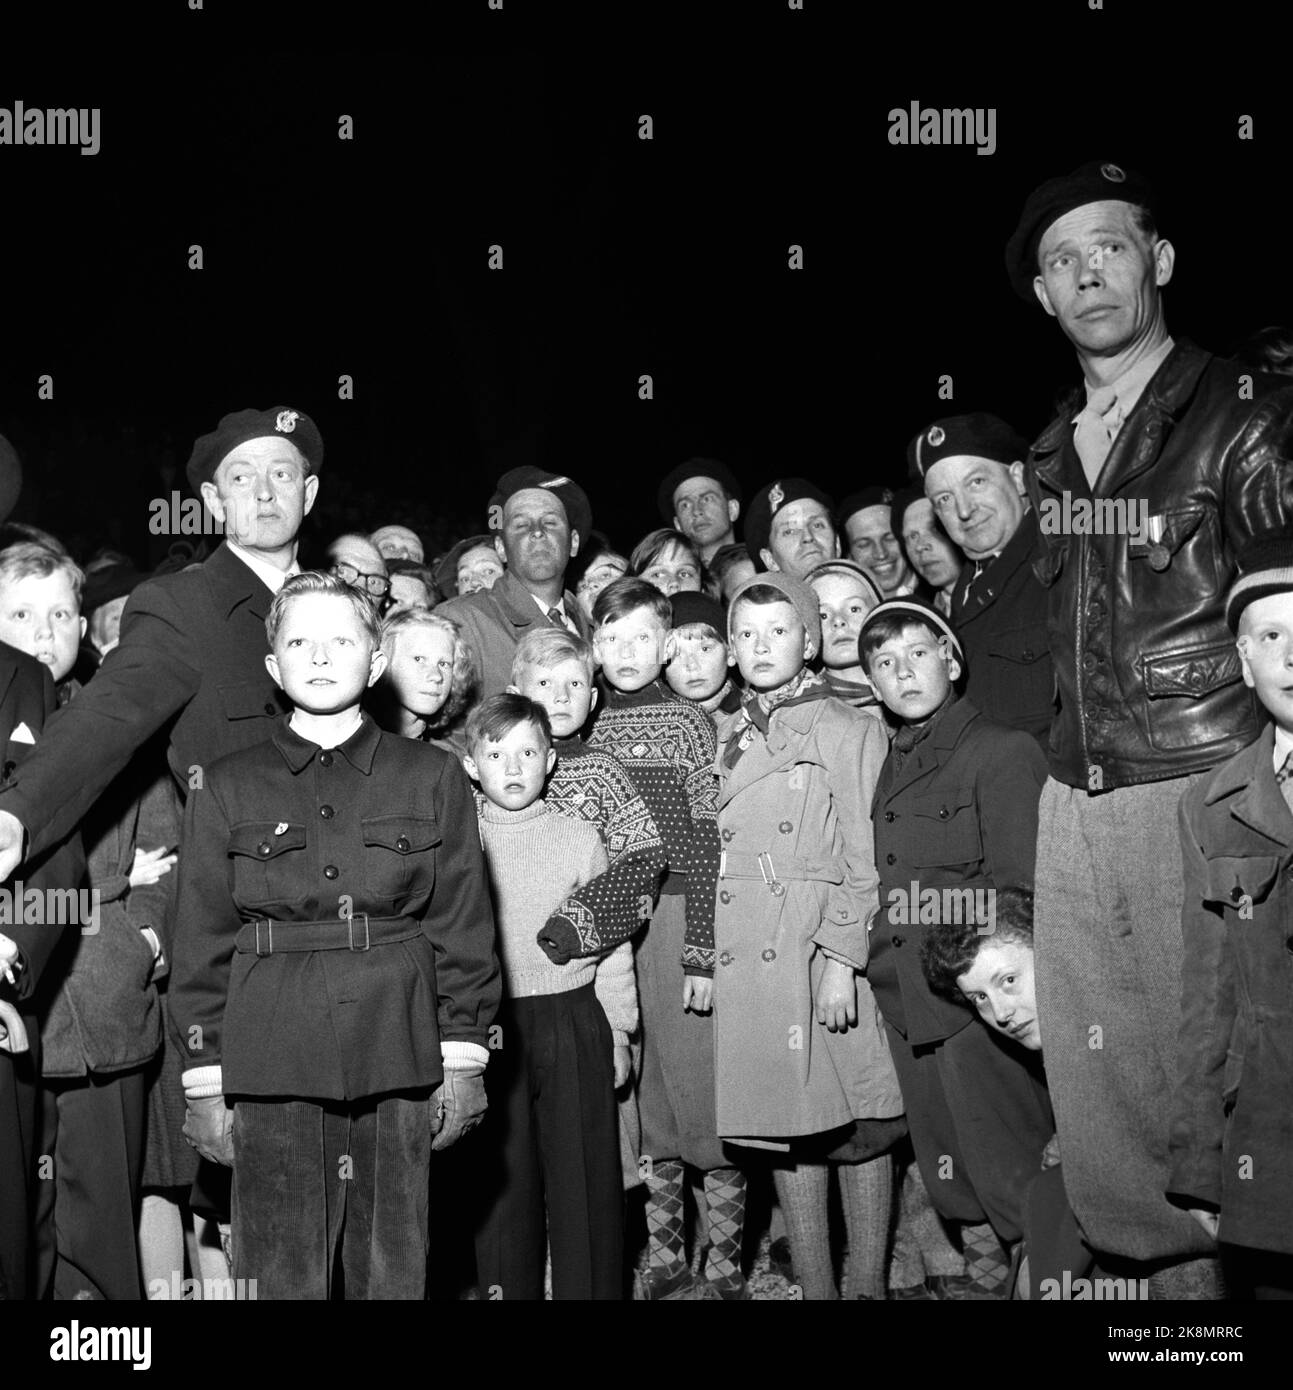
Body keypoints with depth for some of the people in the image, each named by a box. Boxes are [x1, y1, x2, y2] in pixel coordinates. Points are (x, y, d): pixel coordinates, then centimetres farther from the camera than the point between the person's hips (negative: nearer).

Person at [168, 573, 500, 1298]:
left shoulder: (433, 777, 5)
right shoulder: (228, 788, 6)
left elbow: (464, 927, 5)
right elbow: (202, 944, 6)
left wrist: (463, 1058, 1)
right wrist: (205, 1080, 3)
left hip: (398, 1058, 0)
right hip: (271, 1070, 0)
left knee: (394, 1270, 8)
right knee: (282, 1273, 5)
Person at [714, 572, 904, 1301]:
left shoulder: (853, 730, 0)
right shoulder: (727, 737, 14)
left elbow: (866, 863, -5)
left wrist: (841, 962, -13)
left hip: (830, 952, -4)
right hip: (747, 960, 4)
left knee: (860, 1128, 3)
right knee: (787, 1132, 9)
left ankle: (867, 1286, 17)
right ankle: (814, 1287, 20)